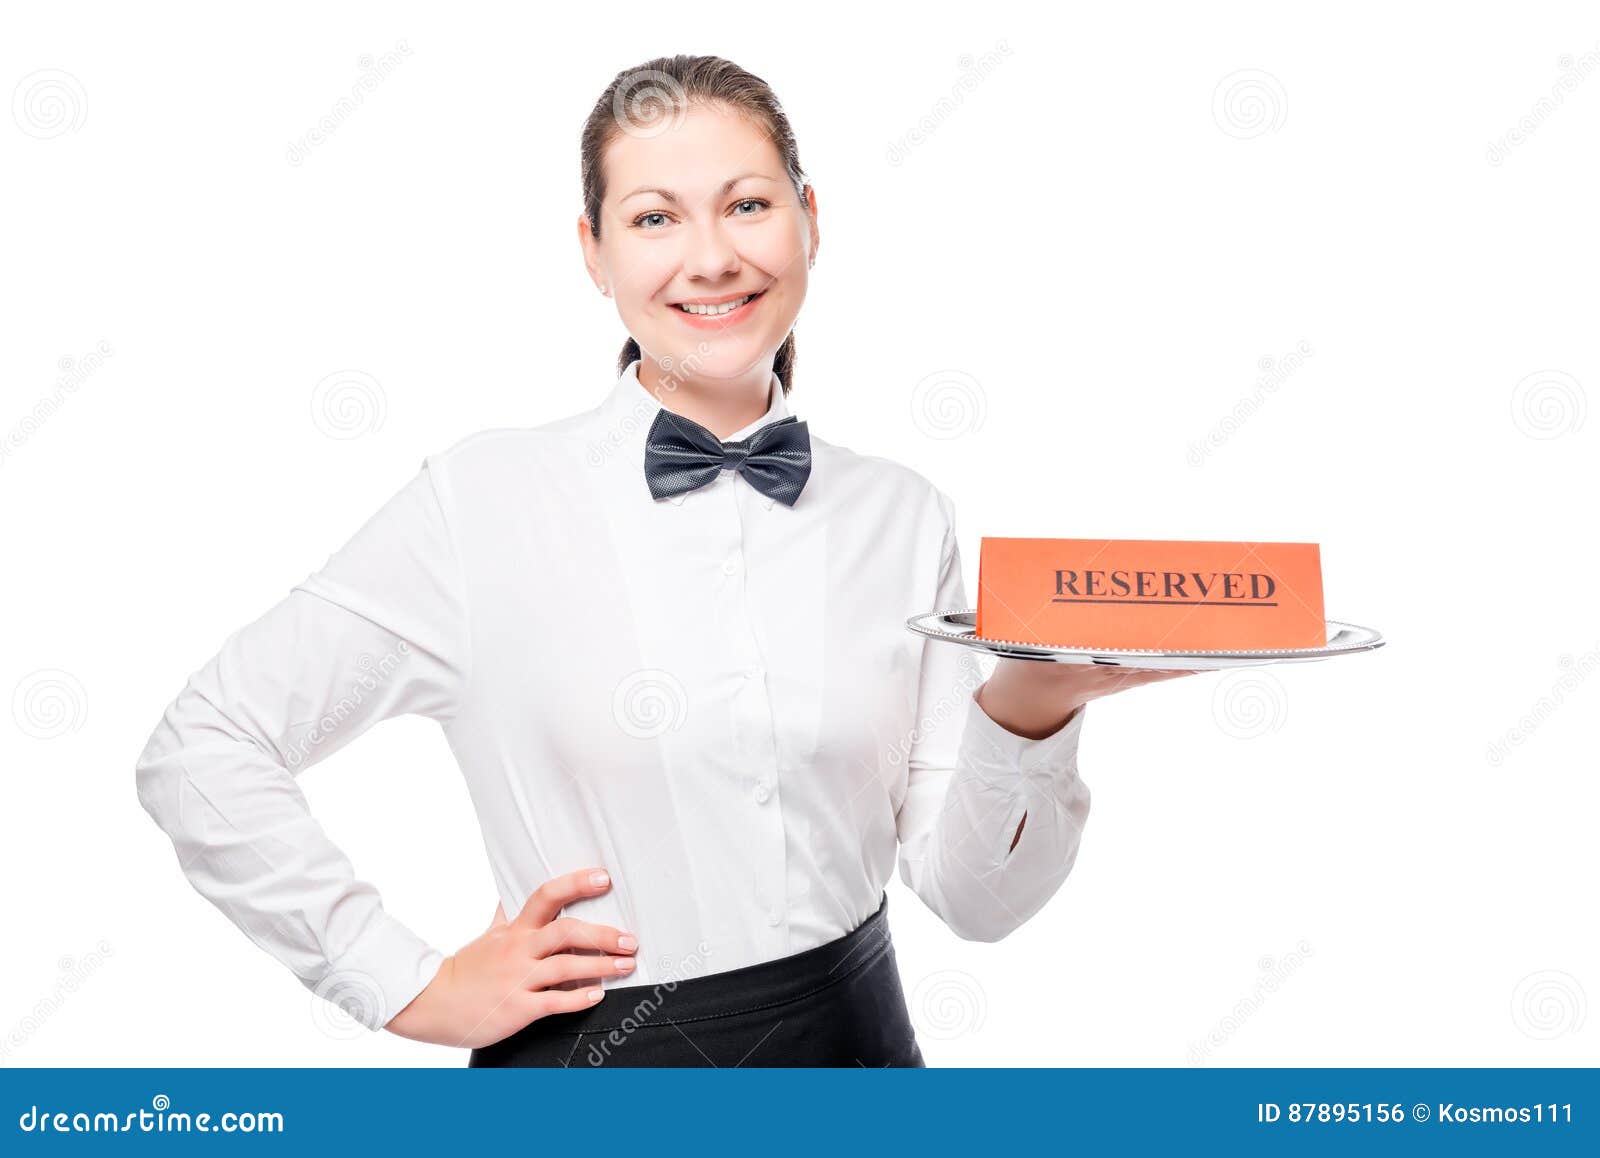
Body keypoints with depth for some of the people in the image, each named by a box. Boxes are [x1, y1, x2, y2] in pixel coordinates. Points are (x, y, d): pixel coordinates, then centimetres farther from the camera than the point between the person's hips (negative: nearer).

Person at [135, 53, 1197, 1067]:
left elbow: (972, 896, -4)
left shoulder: (902, 516, -2)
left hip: (858, 1041, 3)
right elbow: (200, 751, -8)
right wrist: (414, 986, -8)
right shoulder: (490, 500, -11)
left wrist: (1030, 711, -22)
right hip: (594, 1054, -2)